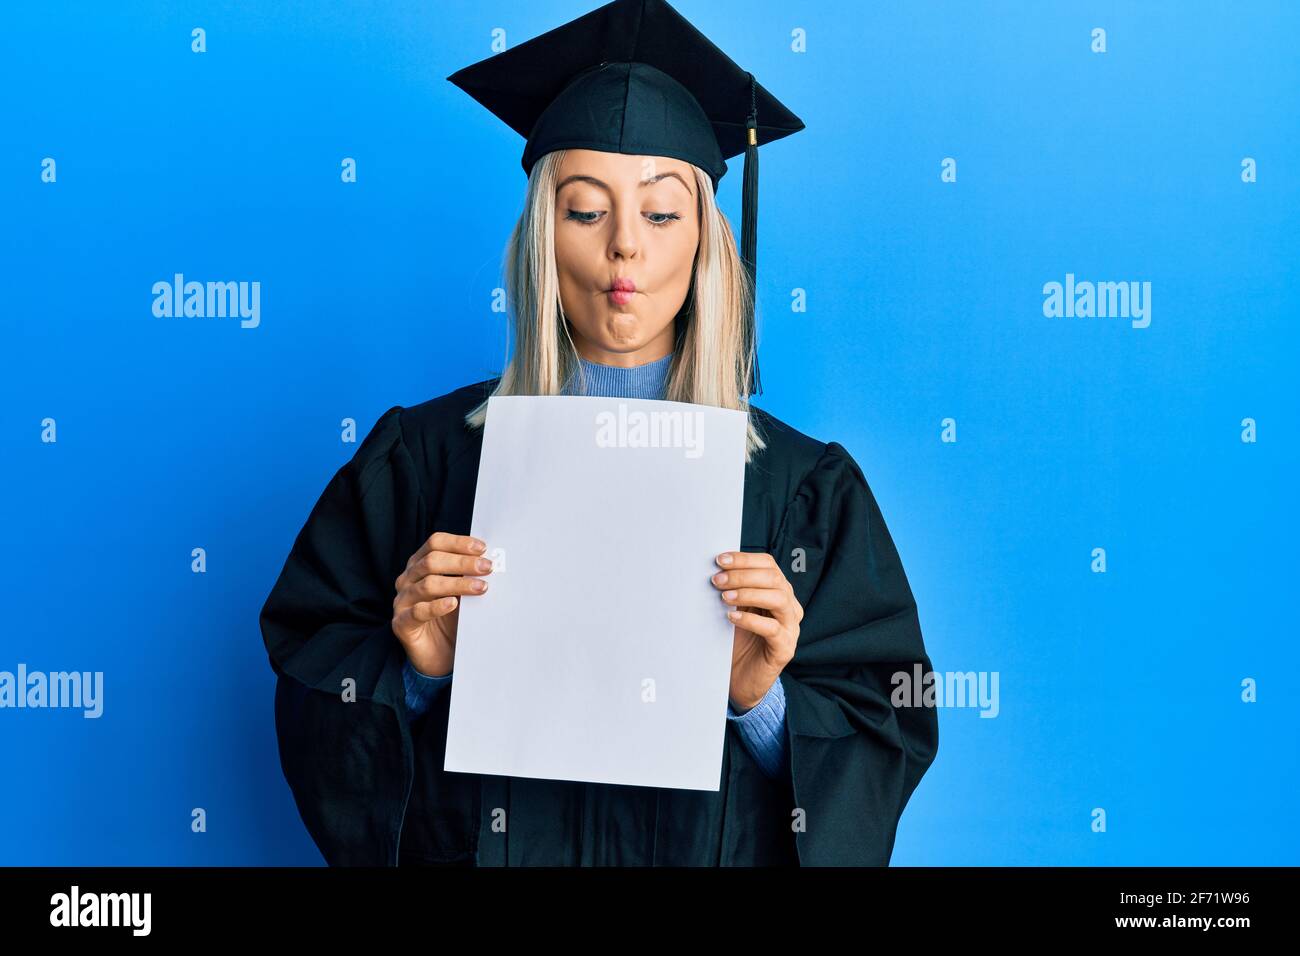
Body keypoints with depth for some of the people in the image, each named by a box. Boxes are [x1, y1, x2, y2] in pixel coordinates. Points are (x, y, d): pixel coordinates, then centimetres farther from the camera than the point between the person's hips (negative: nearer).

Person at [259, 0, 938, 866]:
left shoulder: (803, 487, -6)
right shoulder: (426, 457, -5)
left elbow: (888, 745, -5)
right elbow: (310, 680, -2)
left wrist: (762, 699, -22)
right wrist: (414, 669, -20)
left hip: (716, 848, 0)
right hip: (479, 842, 0)